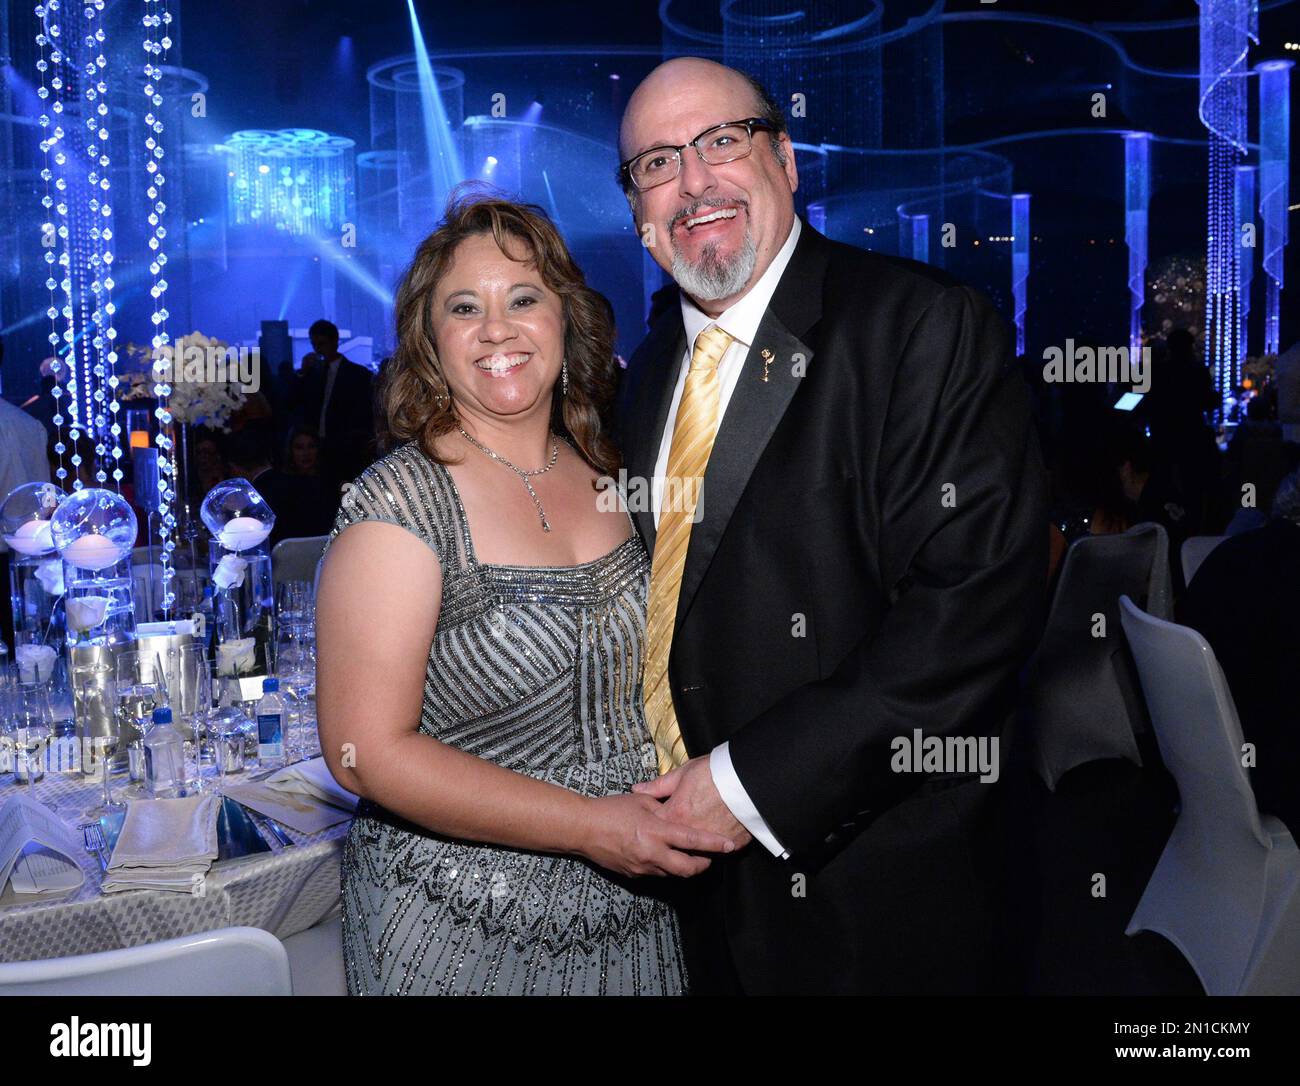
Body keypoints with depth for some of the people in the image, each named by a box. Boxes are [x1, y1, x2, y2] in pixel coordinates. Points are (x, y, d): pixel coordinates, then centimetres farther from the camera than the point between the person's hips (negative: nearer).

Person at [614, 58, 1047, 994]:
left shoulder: (926, 327, -13)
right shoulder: (652, 370, 8)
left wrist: (755, 782, -21)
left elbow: (980, 599, -21)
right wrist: (649, 792, 1)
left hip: (867, 879, -5)